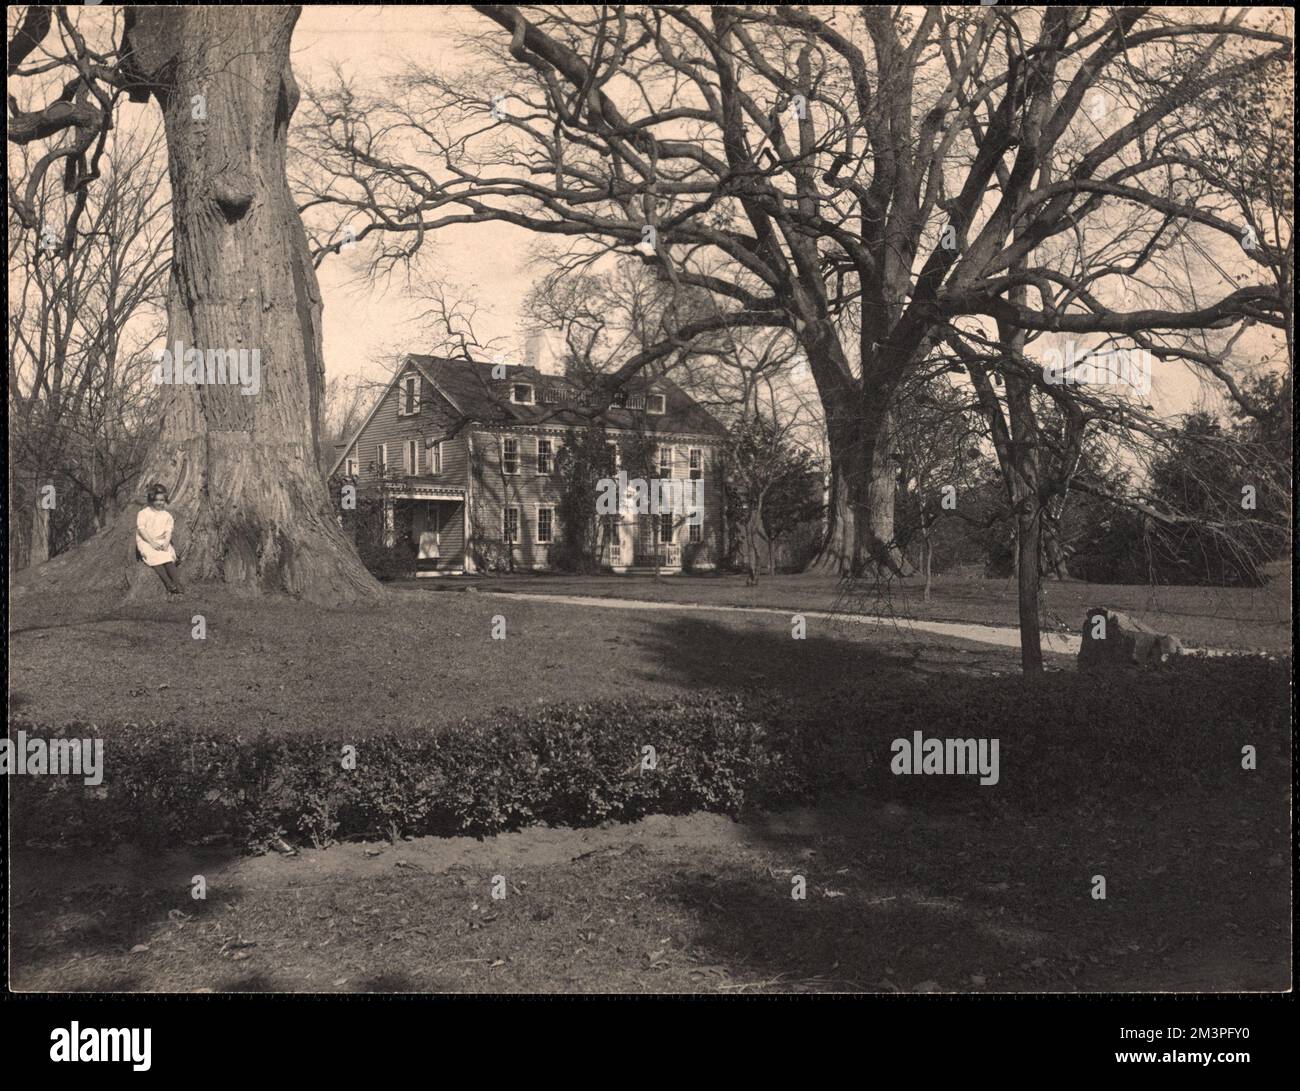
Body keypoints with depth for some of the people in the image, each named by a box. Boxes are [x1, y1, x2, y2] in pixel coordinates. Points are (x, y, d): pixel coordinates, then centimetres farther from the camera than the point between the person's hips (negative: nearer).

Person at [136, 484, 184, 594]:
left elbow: (168, 531, 2)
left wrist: (166, 543, -18)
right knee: (154, 556, -31)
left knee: (168, 554, -28)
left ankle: (176, 583, -35)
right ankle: (168, 584, -40)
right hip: (145, 541, -3)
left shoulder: (167, 515, 11)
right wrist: (152, 542, -19)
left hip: (161, 541, 3)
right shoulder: (143, 513, 2)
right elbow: (141, 529, -8)